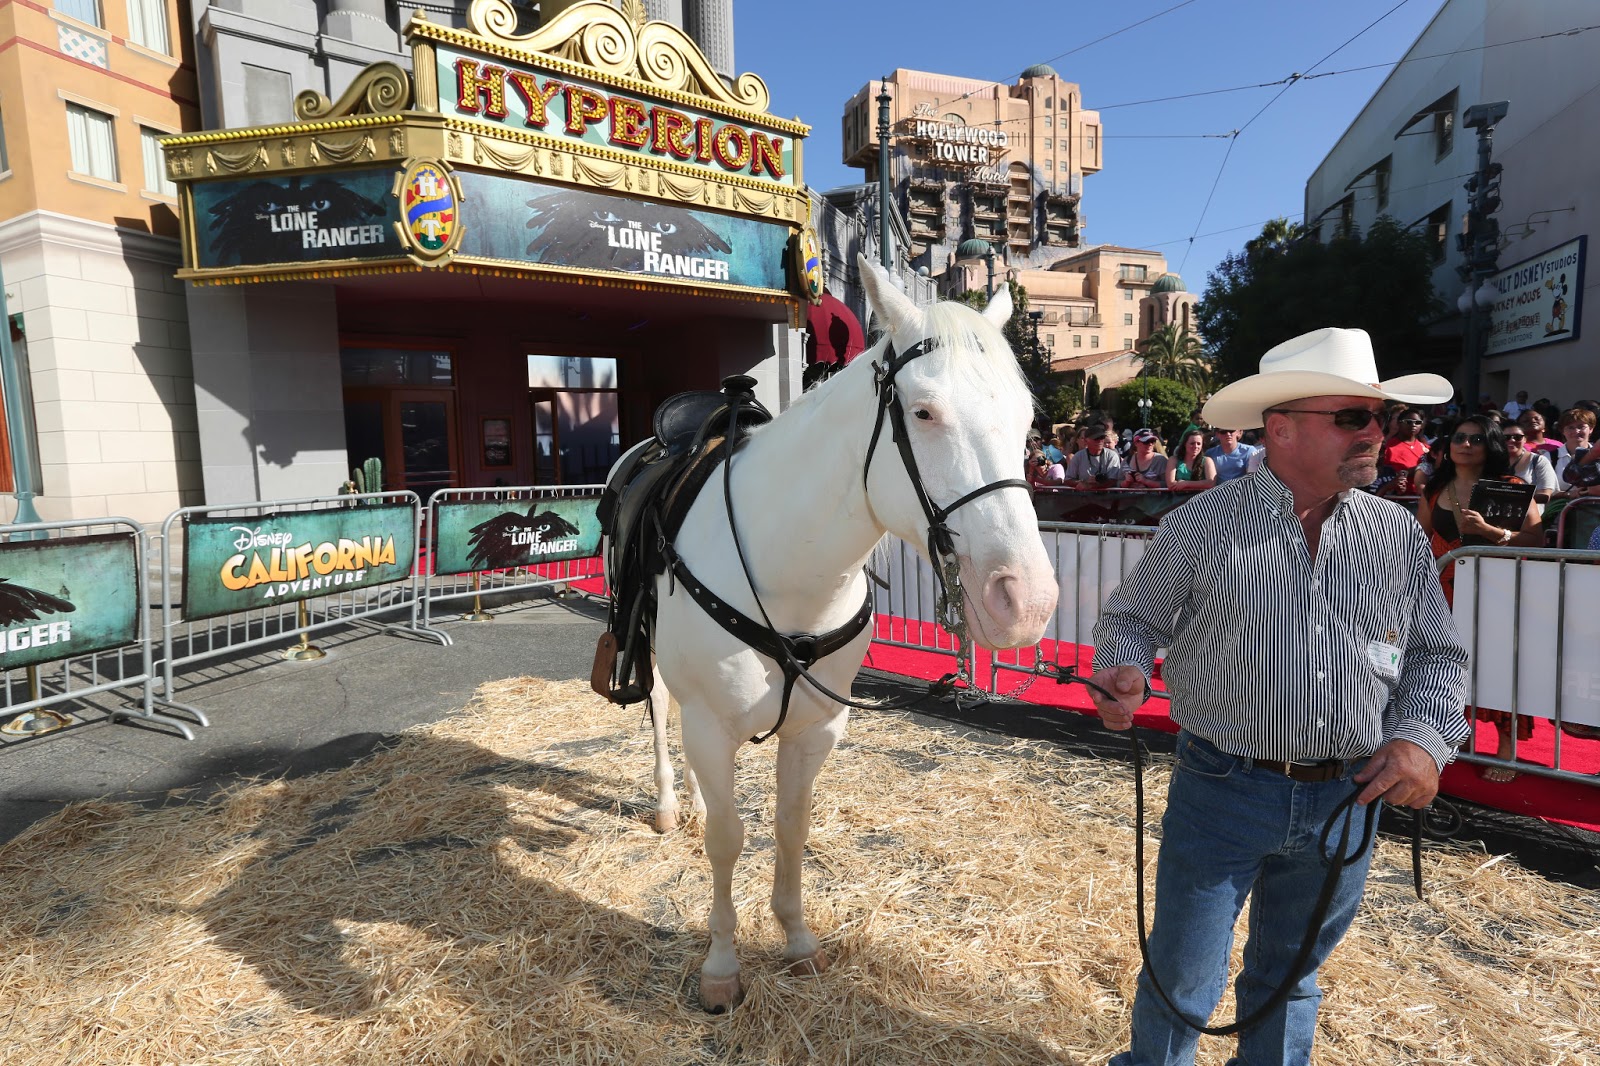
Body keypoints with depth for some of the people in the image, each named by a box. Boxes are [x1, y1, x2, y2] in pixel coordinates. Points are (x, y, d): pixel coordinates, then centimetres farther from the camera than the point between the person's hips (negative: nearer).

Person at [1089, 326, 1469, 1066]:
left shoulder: (1398, 534, 2)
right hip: (1221, 791, -3)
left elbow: (1437, 654, 9)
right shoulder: (1204, 525, -10)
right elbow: (1132, 615, -2)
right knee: (1182, 976, 11)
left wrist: (1427, 737, -8)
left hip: (1346, 801, 4)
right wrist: (1120, 672, -22)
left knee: (1289, 977, 24)